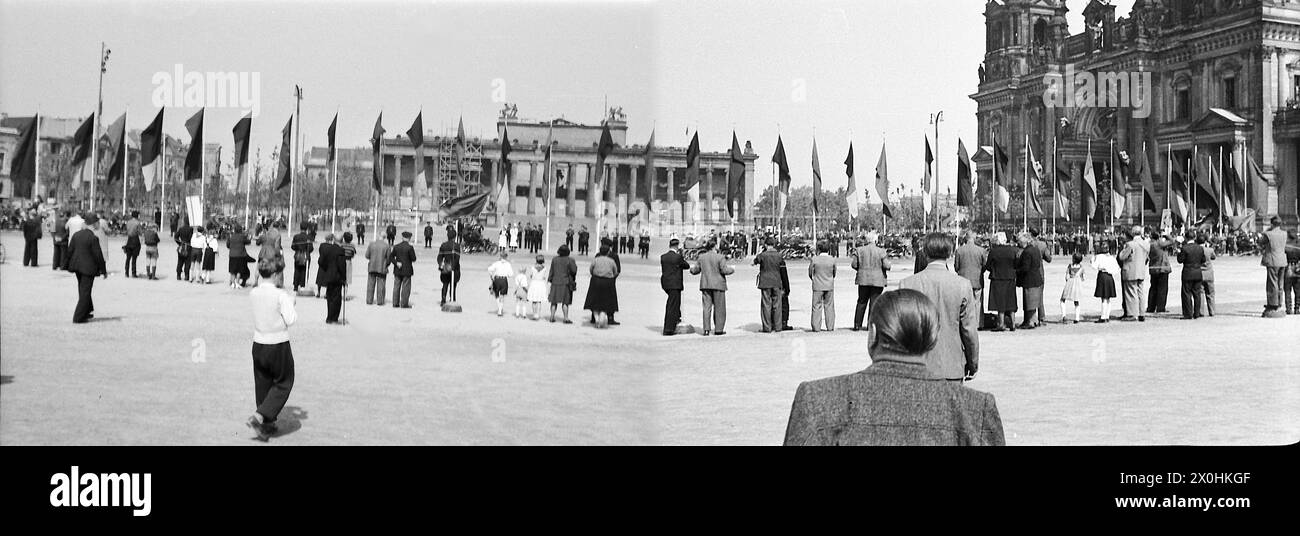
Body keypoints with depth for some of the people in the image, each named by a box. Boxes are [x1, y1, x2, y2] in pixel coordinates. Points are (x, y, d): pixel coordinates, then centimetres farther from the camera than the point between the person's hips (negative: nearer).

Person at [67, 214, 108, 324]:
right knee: (85, 292, 0)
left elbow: (70, 250, 7)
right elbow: (98, 255, -15)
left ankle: (86, 312, 35)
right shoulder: (93, 238, -17)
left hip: (77, 266, 7)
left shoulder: (76, 235, 3)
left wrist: (70, 265, 18)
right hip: (88, 267, -7)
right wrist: (104, 271, -6)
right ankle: (78, 317, 1)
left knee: (83, 291, 22)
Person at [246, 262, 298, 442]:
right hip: (279, 346, -5)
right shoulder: (281, 295, -17)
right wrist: (291, 302, -1)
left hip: (258, 344, 5)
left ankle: (267, 425, 24)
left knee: (263, 385, 16)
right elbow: (290, 320, -16)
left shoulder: (253, 294, -4)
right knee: (283, 384, 10)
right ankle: (259, 417, -5)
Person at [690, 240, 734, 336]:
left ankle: (707, 329, -2)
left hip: (705, 285, 4)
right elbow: (725, 270, -15)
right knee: (719, 307, 5)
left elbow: (695, 270, 9)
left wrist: (691, 269, 31)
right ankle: (719, 329, 5)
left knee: (707, 307, 4)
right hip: (718, 285, -4)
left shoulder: (702, 257, 4)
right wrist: (732, 269, 5)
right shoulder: (720, 257, -9)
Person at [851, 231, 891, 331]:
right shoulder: (881, 251, -8)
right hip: (877, 280, -2)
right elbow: (887, 266, -11)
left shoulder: (859, 250, -1)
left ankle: (857, 325, 11)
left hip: (863, 279, 3)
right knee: (874, 302, 5)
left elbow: (854, 264, -2)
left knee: (861, 302, 11)